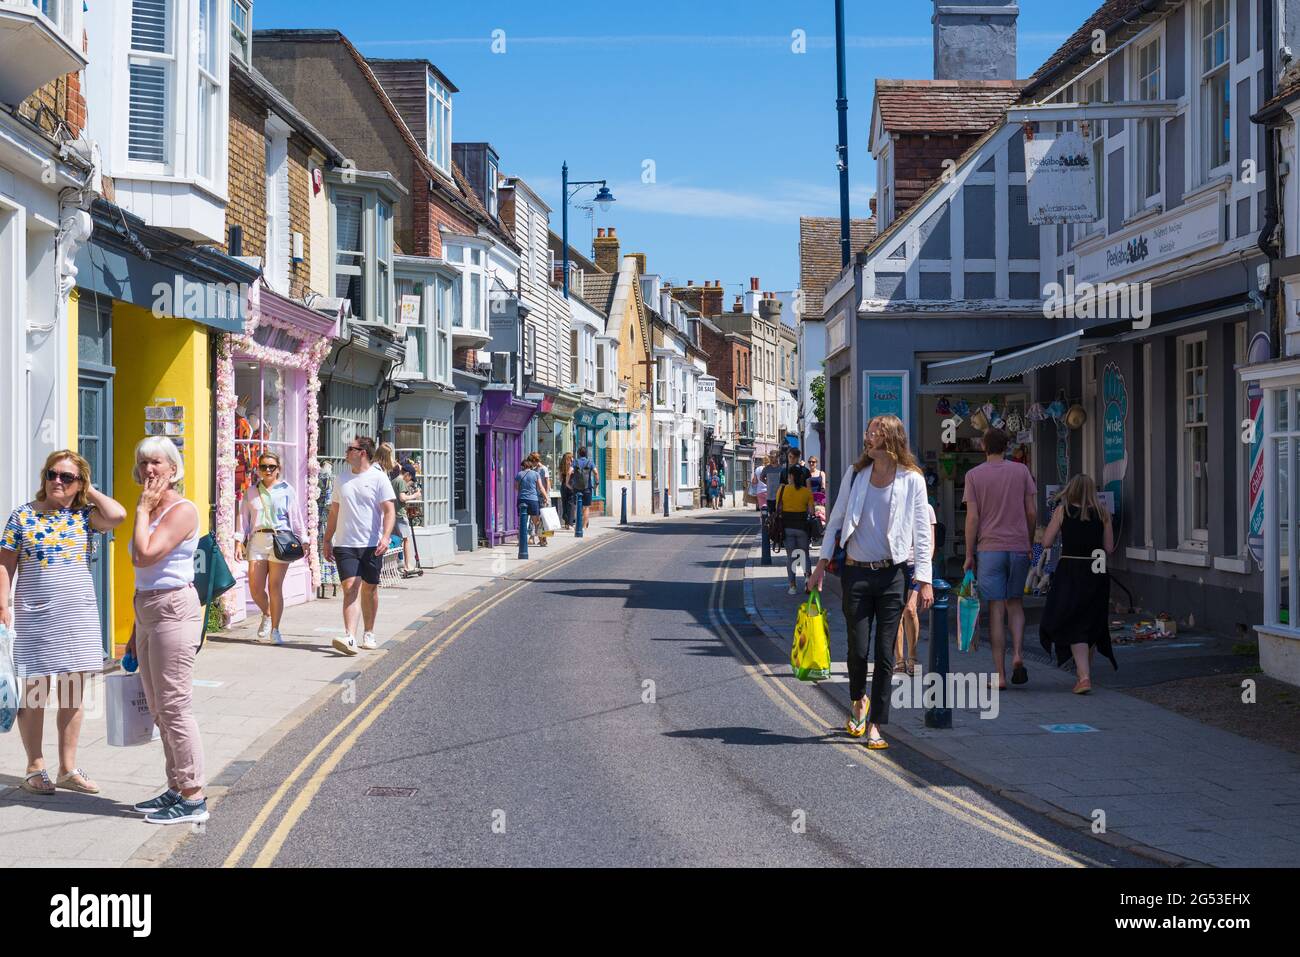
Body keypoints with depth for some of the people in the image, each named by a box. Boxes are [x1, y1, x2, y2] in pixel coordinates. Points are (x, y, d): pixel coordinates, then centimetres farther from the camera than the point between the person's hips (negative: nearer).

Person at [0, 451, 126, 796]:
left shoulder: (83, 516, 5)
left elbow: (117, 515, -15)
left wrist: (90, 491, -1)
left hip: (79, 618, 3)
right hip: (35, 619, -3)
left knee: (73, 694, 7)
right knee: (35, 692, 3)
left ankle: (68, 769, 16)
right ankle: (35, 768, 15)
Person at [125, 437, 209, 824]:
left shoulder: (182, 510, -12)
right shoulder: (152, 511, 16)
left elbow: (145, 555, -24)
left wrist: (143, 509, -12)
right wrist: (136, 632, 23)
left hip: (174, 610, -10)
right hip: (148, 611, 10)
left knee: (174, 707, -7)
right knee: (159, 709, 13)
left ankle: (193, 799, -1)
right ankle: (176, 789, 22)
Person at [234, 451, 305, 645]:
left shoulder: (287, 490, 7)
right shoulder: (251, 493, 14)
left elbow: (296, 518, 9)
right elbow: (243, 518, 14)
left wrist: (303, 541, 5)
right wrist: (239, 542, 4)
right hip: (257, 540, 3)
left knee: (275, 587, -4)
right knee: (255, 589, -2)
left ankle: (275, 630, 7)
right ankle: (266, 615, 29)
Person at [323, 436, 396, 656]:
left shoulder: (378, 478, -2)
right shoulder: (342, 478, 12)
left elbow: (389, 510, -9)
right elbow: (334, 510, 20)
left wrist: (386, 536, -23)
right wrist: (327, 540, 18)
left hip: (371, 544, -2)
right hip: (344, 544, 2)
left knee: (369, 588, 8)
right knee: (350, 588, -10)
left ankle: (368, 634, 23)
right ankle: (349, 637, -20)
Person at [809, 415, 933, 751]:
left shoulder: (912, 480, -1)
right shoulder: (856, 474, 5)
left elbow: (921, 532, 0)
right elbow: (836, 520, 12)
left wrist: (924, 580, -5)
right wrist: (822, 565, 7)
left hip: (891, 575, -1)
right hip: (856, 573, 1)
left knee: (885, 654, 0)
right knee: (858, 649, 1)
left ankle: (875, 726, 9)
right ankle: (859, 700, 31)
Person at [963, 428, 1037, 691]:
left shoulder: (974, 475, -1)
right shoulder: (1021, 471, 4)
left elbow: (972, 517, -6)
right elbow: (1032, 513, 4)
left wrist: (969, 554, -1)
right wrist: (1030, 545, 15)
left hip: (989, 548, -2)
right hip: (1019, 546, 2)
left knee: (996, 610, 1)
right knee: (1015, 603, 17)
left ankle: (1000, 676, 0)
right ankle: (1018, 654, -5)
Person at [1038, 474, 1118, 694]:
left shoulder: (1062, 511, -4)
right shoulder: (1102, 513, 1)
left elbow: (1046, 543, -4)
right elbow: (1109, 547, 2)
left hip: (1069, 571, -3)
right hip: (1096, 572, 3)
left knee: (1073, 626, 0)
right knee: (1091, 623, 18)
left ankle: (1084, 676, -14)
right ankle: (1084, 670, 34)